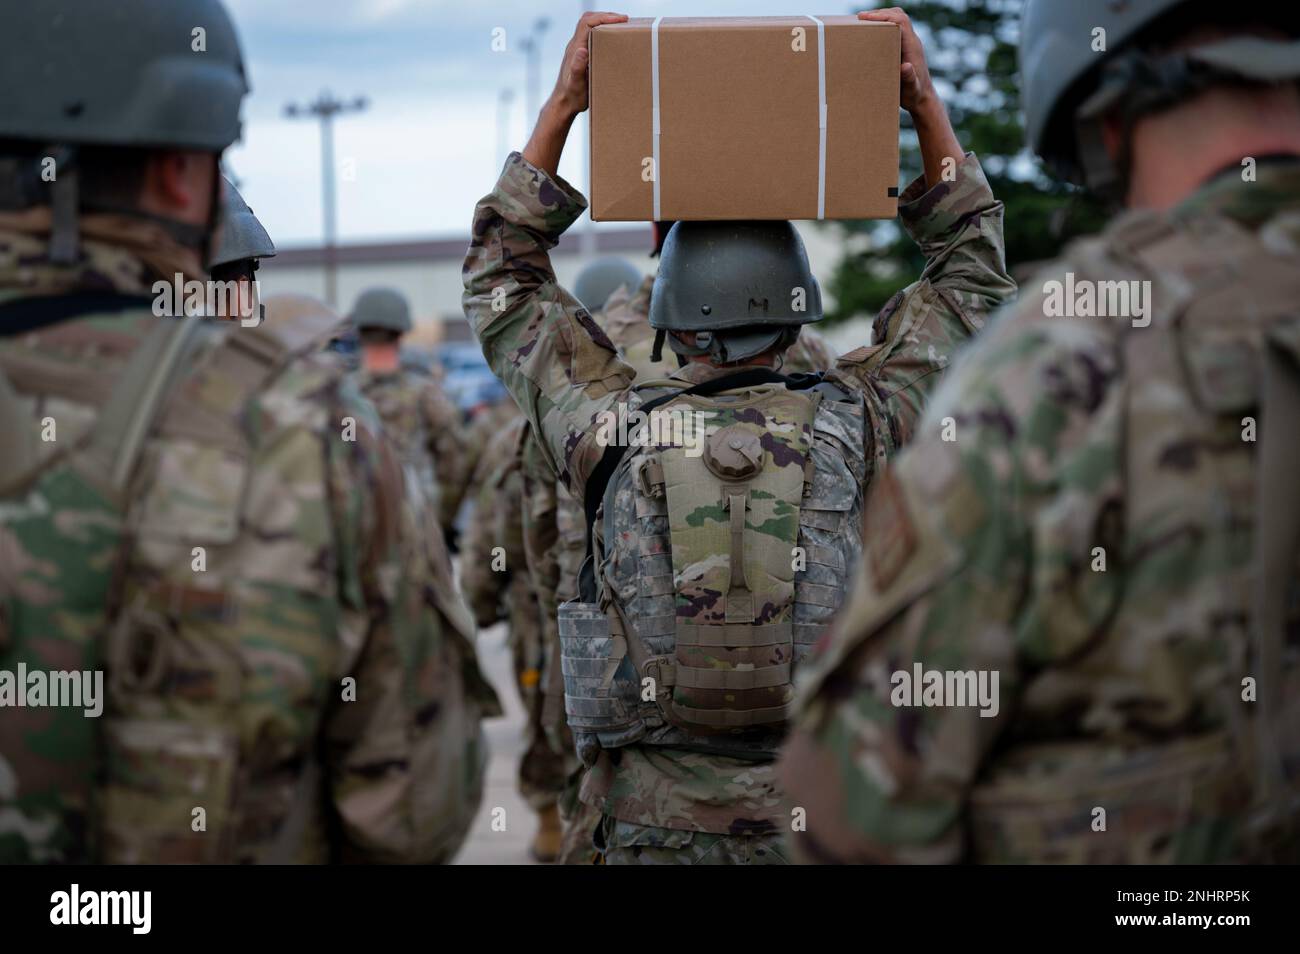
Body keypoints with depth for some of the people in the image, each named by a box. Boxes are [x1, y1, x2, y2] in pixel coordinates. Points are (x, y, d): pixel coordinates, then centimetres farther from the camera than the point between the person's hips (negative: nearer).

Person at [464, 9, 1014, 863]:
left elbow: (501, 282, 10)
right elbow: (972, 278, 10)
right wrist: (926, 102, 10)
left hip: (656, 822, 0)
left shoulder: (616, 432, -6)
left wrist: (563, 105, 9)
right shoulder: (849, 425, -5)